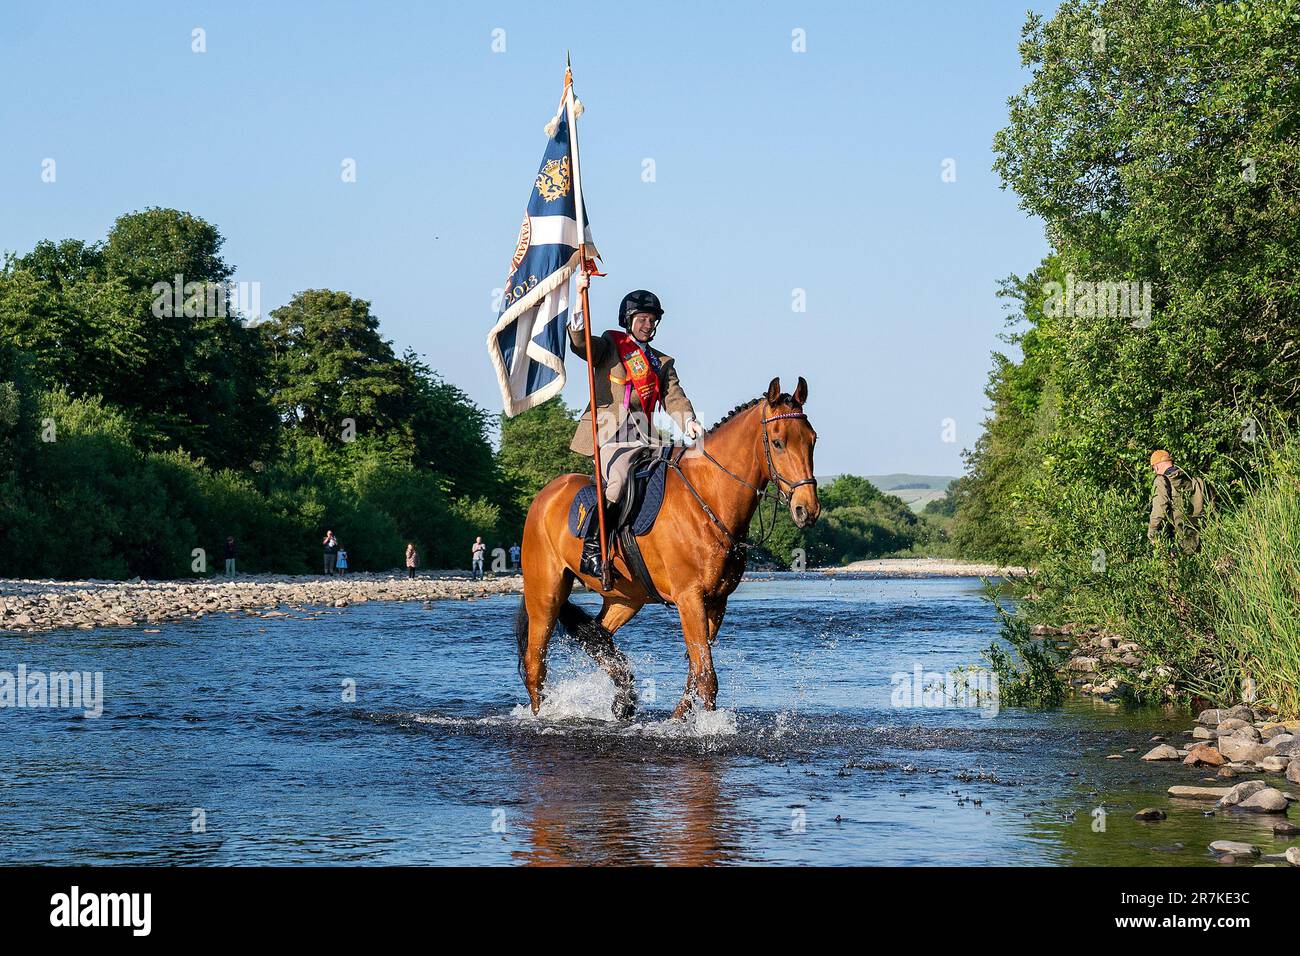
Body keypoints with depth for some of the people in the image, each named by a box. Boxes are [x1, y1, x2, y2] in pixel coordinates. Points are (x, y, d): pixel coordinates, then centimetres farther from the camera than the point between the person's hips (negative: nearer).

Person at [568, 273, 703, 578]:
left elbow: (673, 397, 10)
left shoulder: (662, 363, 23)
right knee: (619, 481, -27)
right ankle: (591, 548, -25)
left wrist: (688, 421, -12)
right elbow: (579, 341, -7)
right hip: (608, 434, -6)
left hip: (641, 438, 6)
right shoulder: (610, 345, 12)